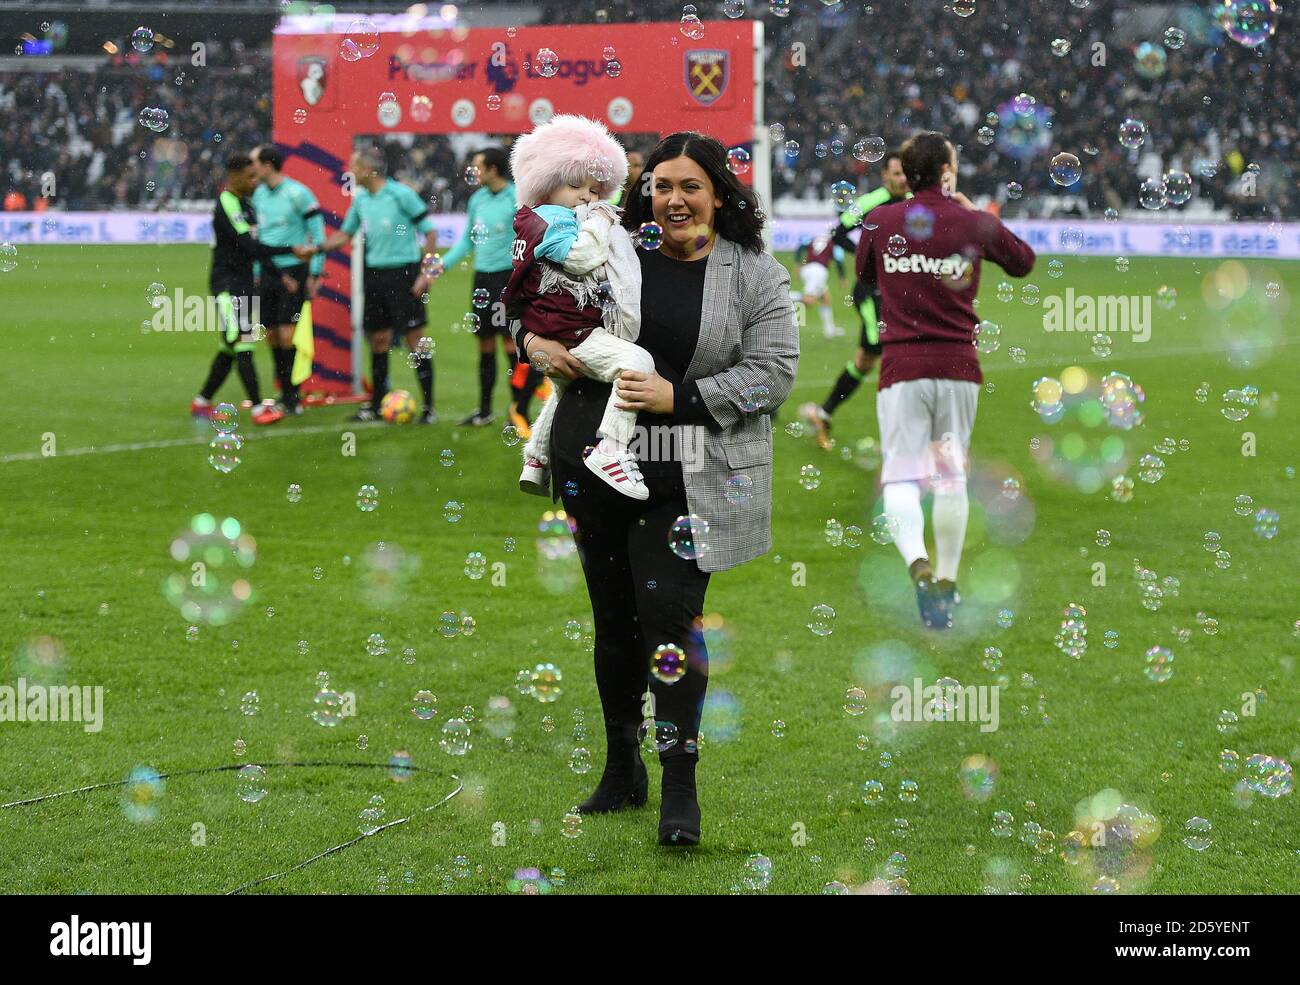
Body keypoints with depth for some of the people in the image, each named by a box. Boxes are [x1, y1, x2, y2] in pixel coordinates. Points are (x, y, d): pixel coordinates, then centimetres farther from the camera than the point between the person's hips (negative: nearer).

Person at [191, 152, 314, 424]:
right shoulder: (226, 206, -17)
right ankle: (259, 409, -14)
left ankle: (201, 403, 20)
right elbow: (250, 247, -24)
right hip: (228, 284, -10)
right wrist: (292, 250, -25)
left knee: (230, 348, 12)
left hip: (243, 281, 10)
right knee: (243, 345, -11)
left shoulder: (244, 202, 13)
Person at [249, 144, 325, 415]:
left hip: (293, 271, -7)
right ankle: (285, 393, 15)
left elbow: (318, 234, -7)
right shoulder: (259, 195, 10)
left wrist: (314, 274, -9)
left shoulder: (298, 194, -11)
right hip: (268, 271, 7)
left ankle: (292, 396, -3)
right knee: (271, 335, 5)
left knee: (288, 335, -11)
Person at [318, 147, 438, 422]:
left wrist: (426, 272, -12)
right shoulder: (361, 199, 8)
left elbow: (430, 232, -8)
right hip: (374, 273, 6)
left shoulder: (401, 194, -11)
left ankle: (429, 407, 0)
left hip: (403, 273, -6)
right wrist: (316, 249, 6)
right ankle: (375, 406, 18)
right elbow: (345, 233, 20)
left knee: (415, 338, -4)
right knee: (378, 340, 10)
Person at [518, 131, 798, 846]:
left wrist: (677, 398, -17)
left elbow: (773, 373, -8)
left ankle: (680, 788, -9)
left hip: (688, 483, -3)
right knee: (613, 617, 12)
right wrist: (533, 341, -6)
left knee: (670, 616, -13)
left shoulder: (756, 277, -1)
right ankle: (621, 769, 26)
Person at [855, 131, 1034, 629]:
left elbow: (865, 275, 20)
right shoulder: (973, 223, -2)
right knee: (952, 475, 15)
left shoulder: (881, 222, 1)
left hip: (902, 366, -1)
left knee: (901, 476, -4)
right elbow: (1024, 262, 15)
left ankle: (918, 565, -30)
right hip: (958, 365, 1)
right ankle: (947, 579, 23)